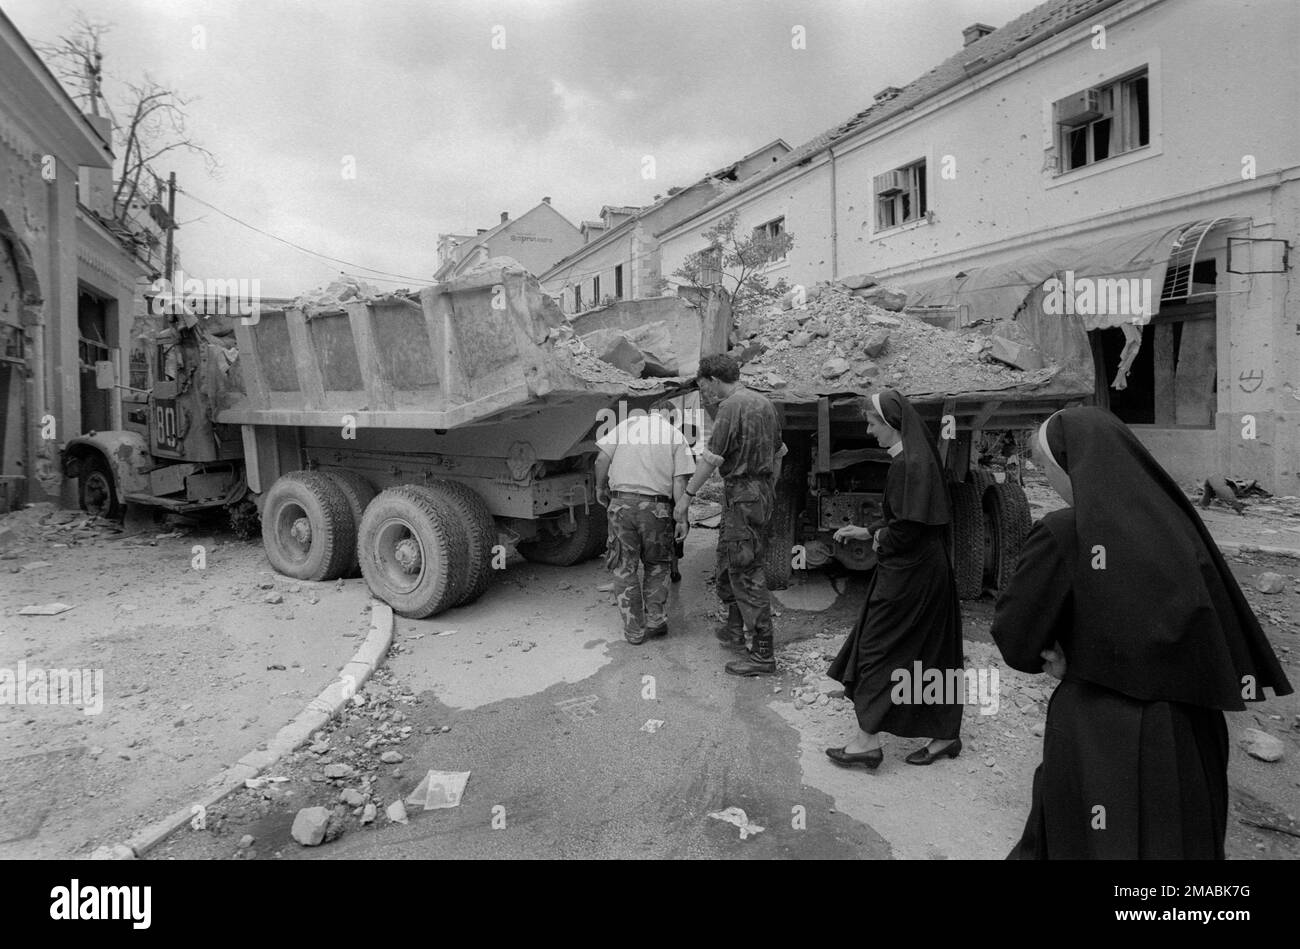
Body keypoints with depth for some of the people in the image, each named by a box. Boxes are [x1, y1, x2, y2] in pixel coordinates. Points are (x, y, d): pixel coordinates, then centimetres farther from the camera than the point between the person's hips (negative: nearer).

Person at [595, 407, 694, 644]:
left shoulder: (627, 424, 12)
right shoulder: (675, 435, 10)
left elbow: (602, 459, 2)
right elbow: (679, 482, -1)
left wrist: (600, 487, 17)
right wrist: (682, 518, 0)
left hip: (621, 502, 0)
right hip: (657, 507, 0)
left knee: (624, 569, 10)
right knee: (657, 565, 21)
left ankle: (634, 631, 15)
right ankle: (655, 621, 16)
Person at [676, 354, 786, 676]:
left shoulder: (731, 407, -15)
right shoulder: (764, 403, 13)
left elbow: (711, 458, -18)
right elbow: (777, 453, 19)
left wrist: (687, 495, -11)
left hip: (742, 495, -9)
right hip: (762, 492, 10)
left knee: (746, 571, -5)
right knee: (727, 560, 21)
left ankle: (763, 653, 0)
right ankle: (734, 628, 33)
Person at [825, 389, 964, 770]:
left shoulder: (911, 463, -21)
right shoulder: (912, 457, 10)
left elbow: (908, 528, -24)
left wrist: (881, 540, -7)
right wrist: (867, 532, 12)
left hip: (907, 577, -10)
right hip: (923, 570, 10)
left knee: (877, 649, 0)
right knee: (930, 651, 16)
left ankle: (867, 739, 10)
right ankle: (945, 735, 28)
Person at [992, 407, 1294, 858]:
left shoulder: (1062, 533, -19)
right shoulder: (1172, 518, -3)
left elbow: (1014, 636, -13)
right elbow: (1225, 624, 5)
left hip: (1098, 734, -6)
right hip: (1186, 733, 6)